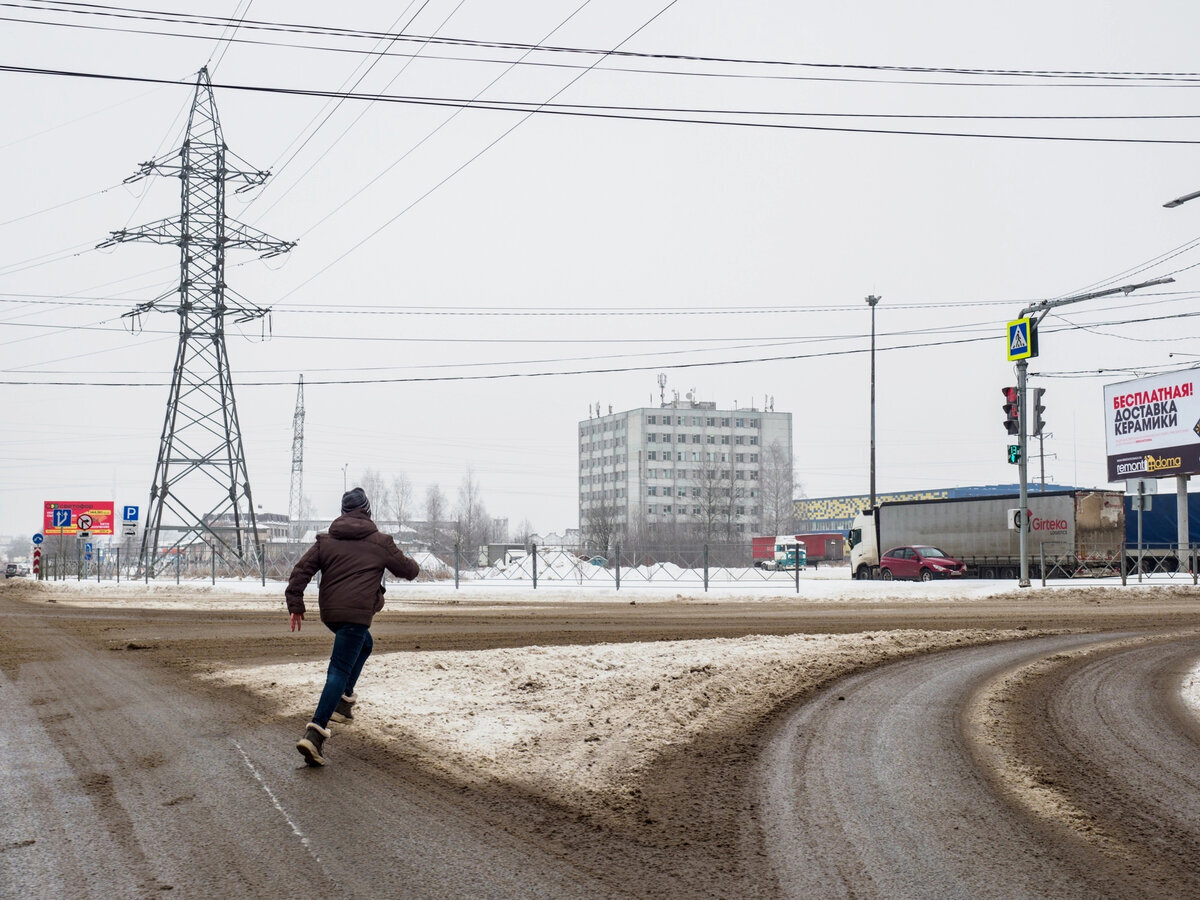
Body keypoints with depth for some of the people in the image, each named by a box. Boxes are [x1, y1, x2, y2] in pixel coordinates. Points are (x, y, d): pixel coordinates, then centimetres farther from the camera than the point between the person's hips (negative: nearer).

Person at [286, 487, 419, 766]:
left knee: (364, 644, 32)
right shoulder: (380, 543, 6)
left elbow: (301, 570, 5)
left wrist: (295, 604, 7)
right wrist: (412, 565, 39)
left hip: (329, 612, 6)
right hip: (356, 613, -6)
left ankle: (343, 701, 22)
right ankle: (315, 733, -22)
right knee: (340, 671, -10)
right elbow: (409, 570, 16)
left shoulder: (326, 540, 14)